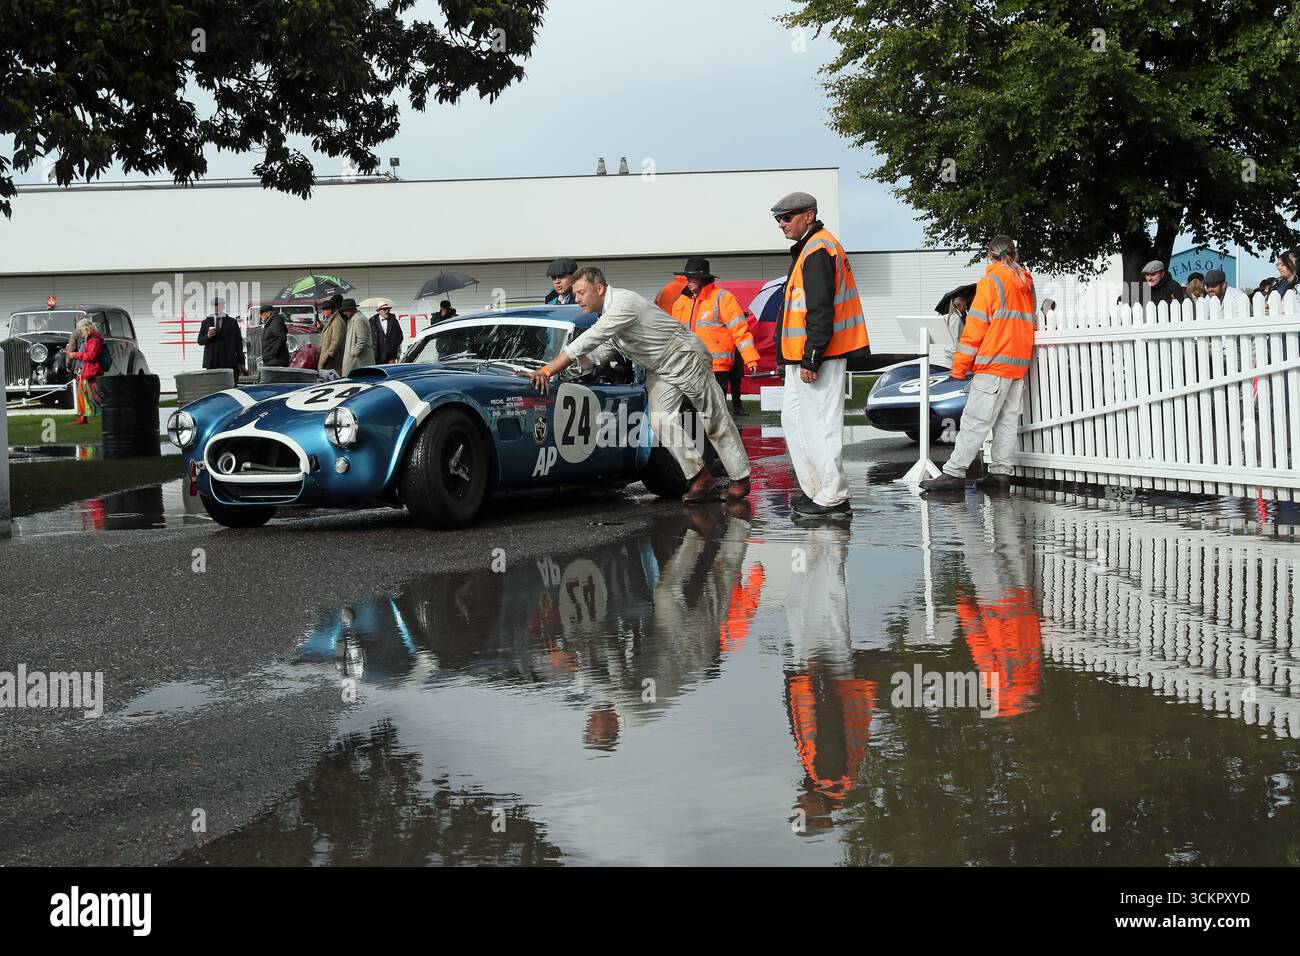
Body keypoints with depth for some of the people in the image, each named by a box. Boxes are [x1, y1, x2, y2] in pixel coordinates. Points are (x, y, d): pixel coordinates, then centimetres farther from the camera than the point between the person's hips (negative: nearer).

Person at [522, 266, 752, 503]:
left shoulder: (623, 304, -29)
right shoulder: (607, 313, 3)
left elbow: (587, 342, -34)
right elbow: (600, 354, 7)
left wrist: (546, 371, -34)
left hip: (686, 358, -9)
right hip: (658, 370, 9)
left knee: (715, 421, 1)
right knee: (661, 421, -7)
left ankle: (740, 478, 11)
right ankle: (700, 479, -3)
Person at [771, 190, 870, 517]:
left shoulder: (817, 251, -14)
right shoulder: (810, 248, 20)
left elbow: (820, 311, -22)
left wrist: (810, 358, -23)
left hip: (817, 356, -11)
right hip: (804, 357, 11)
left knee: (820, 424, -7)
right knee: (793, 418, 16)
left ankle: (833, 497, -2)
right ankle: (815, 488, 21)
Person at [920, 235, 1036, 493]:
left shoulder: (991, 281, -6)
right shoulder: (1027, 283, 16)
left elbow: (976, 326, -9)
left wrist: (959, 366, -7)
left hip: (994, 364, -8)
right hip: (1020, 365, 8)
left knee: (975, 420, -11)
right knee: (1007, 420, 9)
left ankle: (954, 473, -14)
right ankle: (1001, 472, 8)